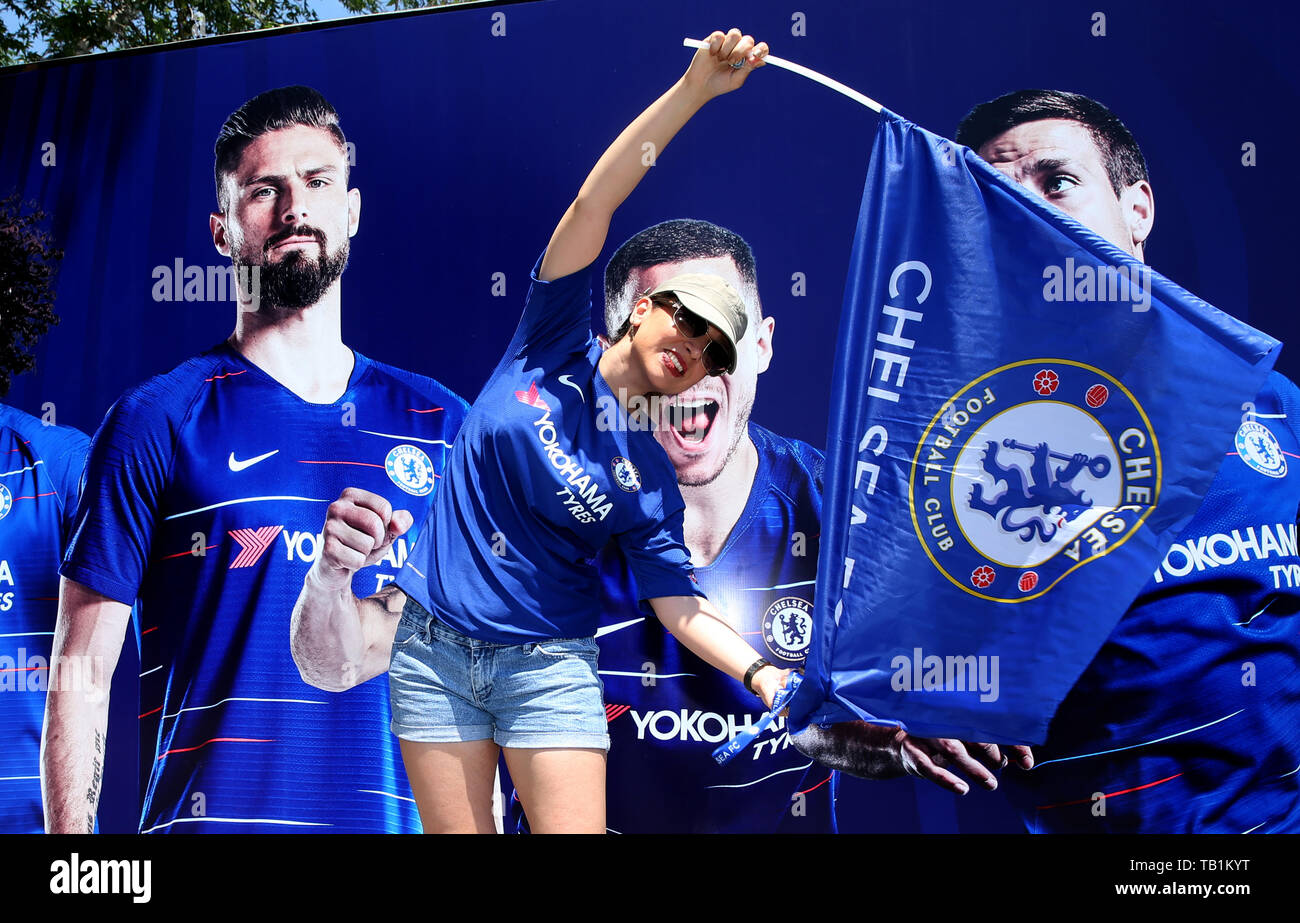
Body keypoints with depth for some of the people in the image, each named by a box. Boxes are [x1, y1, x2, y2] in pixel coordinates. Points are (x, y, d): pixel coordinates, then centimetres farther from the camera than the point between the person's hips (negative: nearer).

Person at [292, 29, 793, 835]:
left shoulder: (651, 483, 0)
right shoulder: (556, 346, -2)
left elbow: (682, 609, 0)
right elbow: (594, 201, -11)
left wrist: (759, 671, -19)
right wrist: (694, 88, -21)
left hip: (548, 665, 0)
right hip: (434, 648, 0)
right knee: (456, 831, 5)